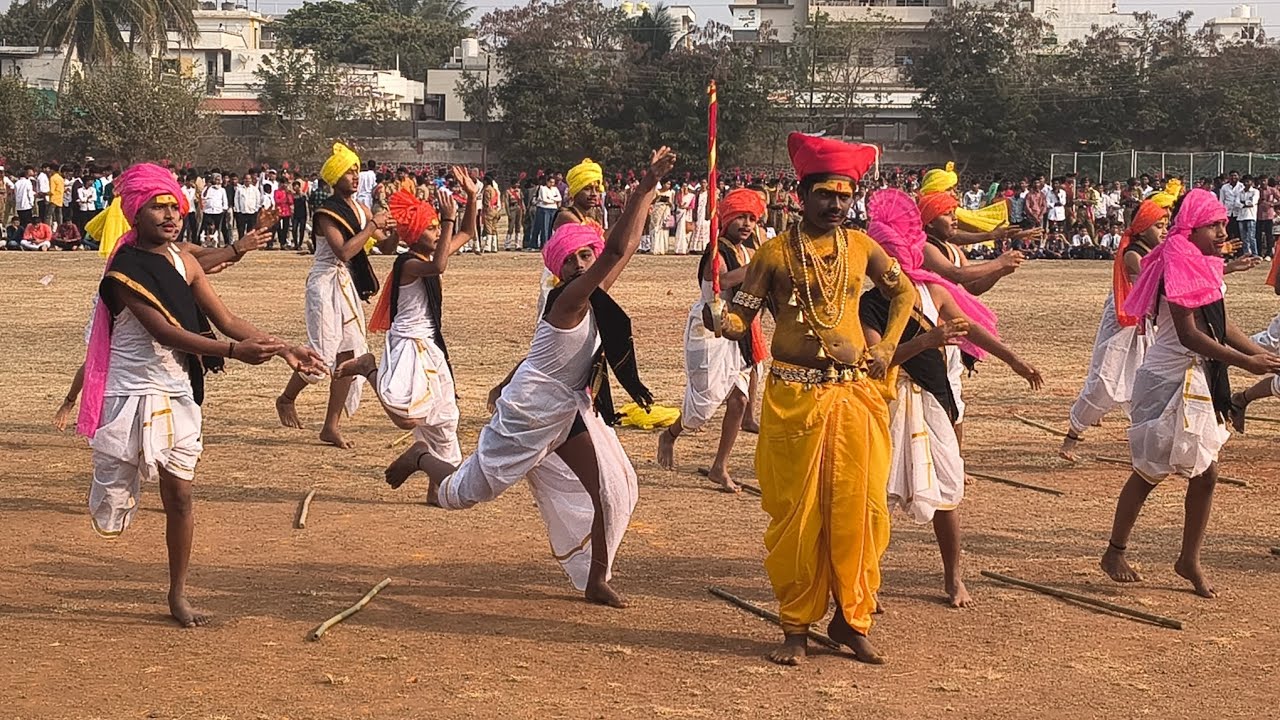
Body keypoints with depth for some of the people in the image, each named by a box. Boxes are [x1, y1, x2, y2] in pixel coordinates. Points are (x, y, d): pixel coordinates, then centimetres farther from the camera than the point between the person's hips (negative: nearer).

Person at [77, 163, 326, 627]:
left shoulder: (183, 262, 4)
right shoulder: (126, 269, -16)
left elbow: (225, 320, 5)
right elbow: (164, 331, -24)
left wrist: (283, 349, -4)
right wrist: (233, 352, -34)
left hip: (178, 394, 6)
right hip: (135, 393, -6)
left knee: (179, 494, 8)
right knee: (115, 500, -3)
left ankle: (178, 594, 18)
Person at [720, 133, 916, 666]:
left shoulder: (861, 248, 7)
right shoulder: (775, 253, -2)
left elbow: (904, 292, 21)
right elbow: (740, 316, -3)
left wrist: (887, 348, 11)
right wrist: (721, 322, -26)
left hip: (855, 393, 3)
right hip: (793, 396, -3)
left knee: (857, 511, 3)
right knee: (796, 514, 1)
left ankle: (851, 619, 18)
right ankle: (796, 627, 13)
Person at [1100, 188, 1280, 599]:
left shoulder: (1206, 266, 11)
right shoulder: (1179, 265, -17)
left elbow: (1221, 325, 10)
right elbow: (1188, 334, -23)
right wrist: (1246, 362, -25)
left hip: (1199, 381, 9)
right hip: (1169, 381, -9)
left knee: (1206, 473, 9)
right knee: (1151, 471, 2)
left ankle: (1189, 560, 20)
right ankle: (1115, 551, 17)